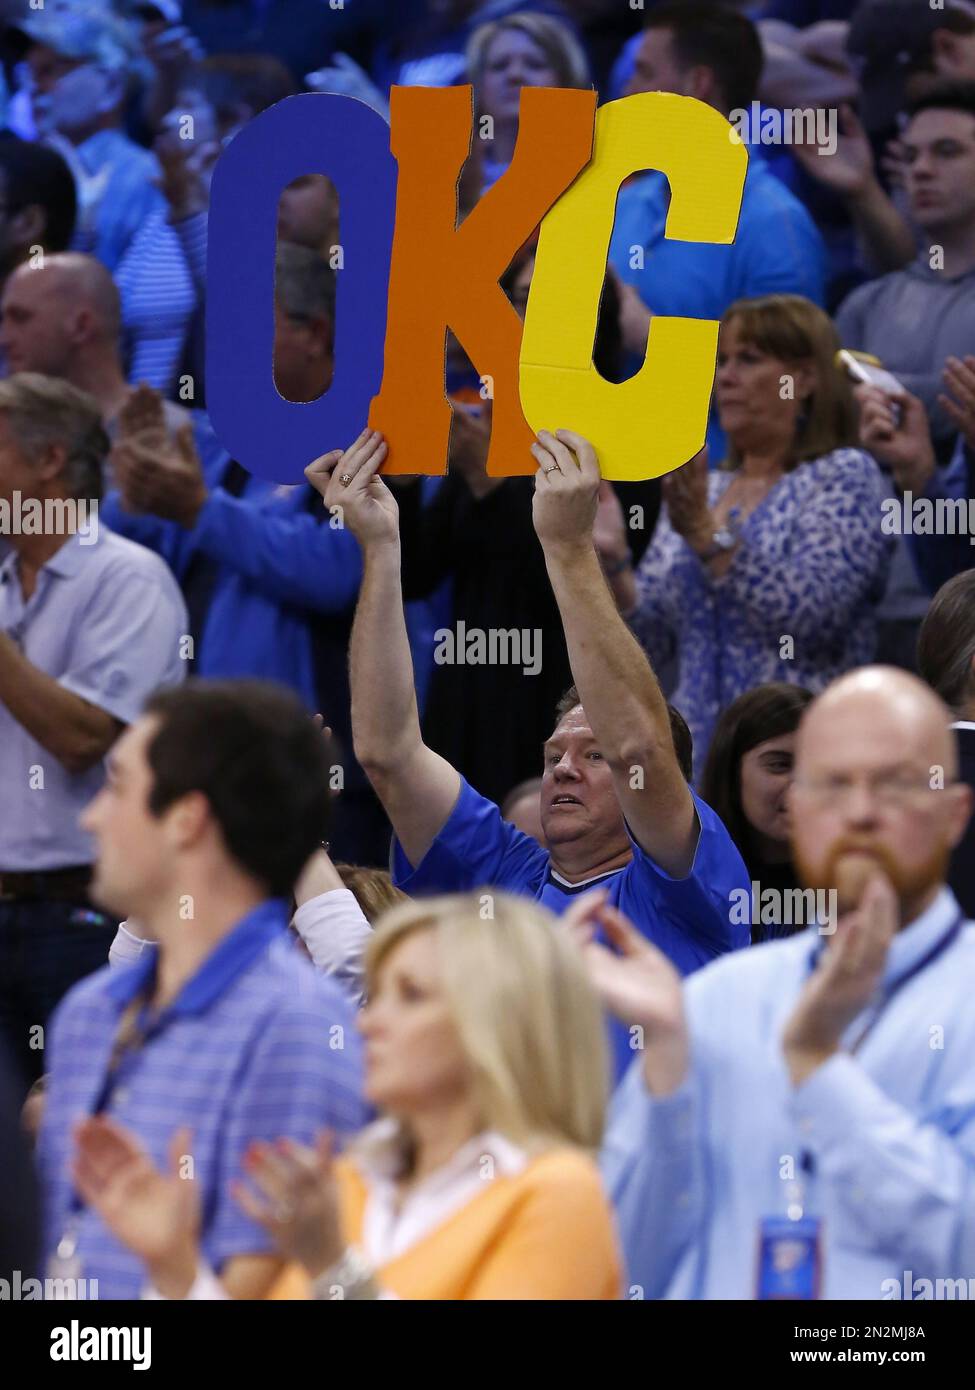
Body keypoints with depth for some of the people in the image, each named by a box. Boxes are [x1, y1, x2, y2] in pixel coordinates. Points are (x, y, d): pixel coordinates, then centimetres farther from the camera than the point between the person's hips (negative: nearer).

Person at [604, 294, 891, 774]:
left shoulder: (843, 475, 0)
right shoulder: (703, 492, 18)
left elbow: (811, 614, -16)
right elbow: (650, 639, 12)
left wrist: (708, 535, -19)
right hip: (699, 753, 5)